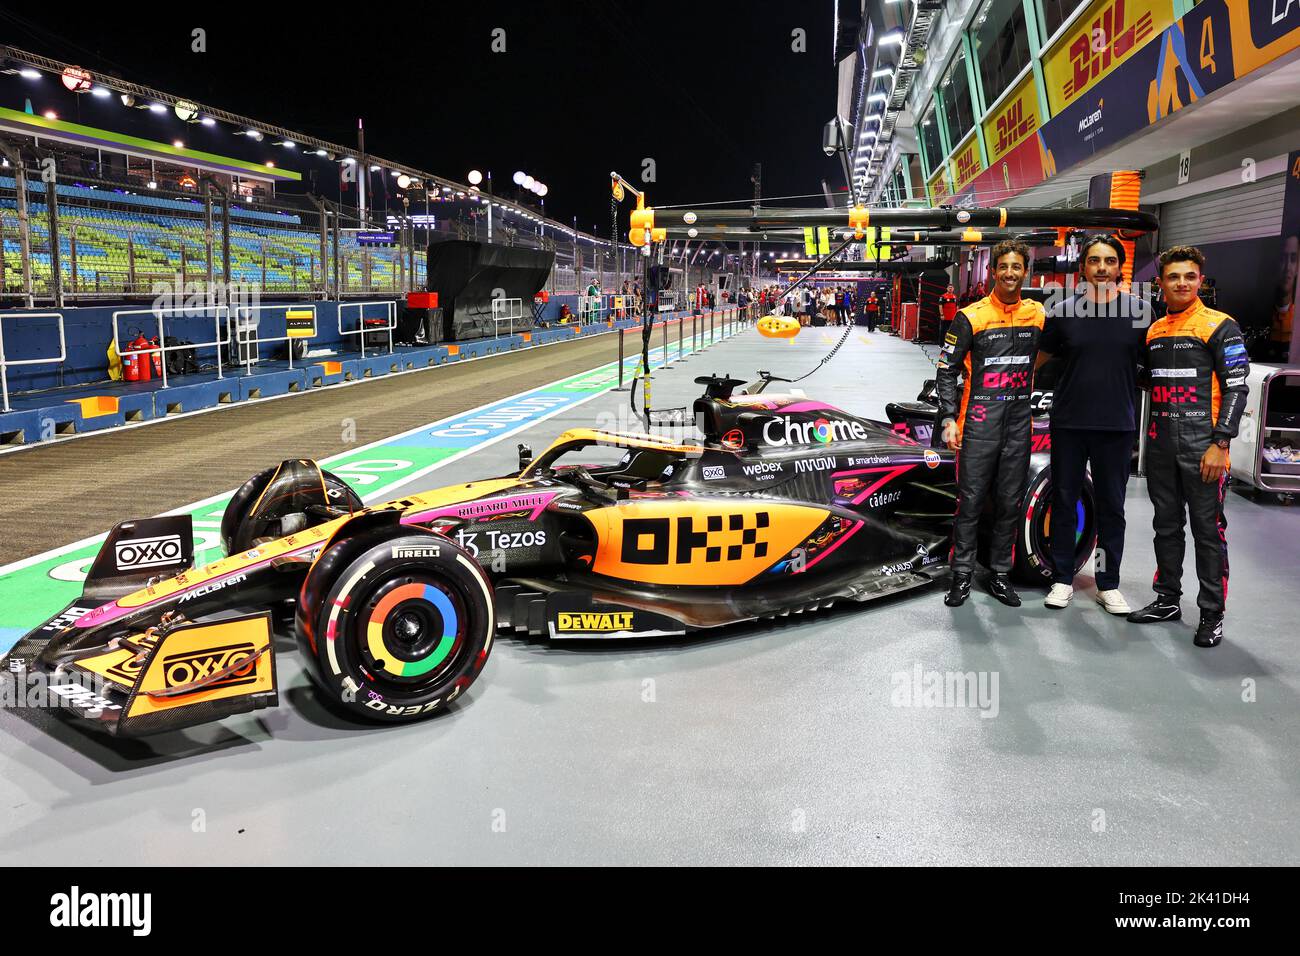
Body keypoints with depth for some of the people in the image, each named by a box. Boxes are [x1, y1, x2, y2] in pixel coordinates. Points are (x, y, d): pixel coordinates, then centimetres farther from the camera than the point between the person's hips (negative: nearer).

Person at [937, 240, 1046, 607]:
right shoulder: (971, 317, -4)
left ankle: (1000, 575, 20)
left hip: (1020, 423, 4)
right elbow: (947, 370, -3)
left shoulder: (1039, 314, 8)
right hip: (980, 421, -4)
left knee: (1010, 502, 9)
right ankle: (962, 575, 9)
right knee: (971, 501, -1)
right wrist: (948, 419, -10)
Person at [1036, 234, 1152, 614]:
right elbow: (1039, 356, 13)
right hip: (1068, 422, 0)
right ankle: (1062, 581, 19)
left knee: (1111, 507, 8)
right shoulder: (1063, 311, 2)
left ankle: (1109, 585, 20)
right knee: (1064, 502, 8)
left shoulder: (1139, 311, 1)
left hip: (1117, 425, 0)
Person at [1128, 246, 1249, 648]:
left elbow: (1237, 388, -9)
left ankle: (1212, 615, 7)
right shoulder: (1154, 331, 14)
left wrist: (1220, 444, -16)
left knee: (1208, 530, -1)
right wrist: (1150, 438, 14)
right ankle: (1167, 600, 25)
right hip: (1161, 446, 6)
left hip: (1202, 446, -6)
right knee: (1166, 526, 13)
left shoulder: (1220, 327, -4)